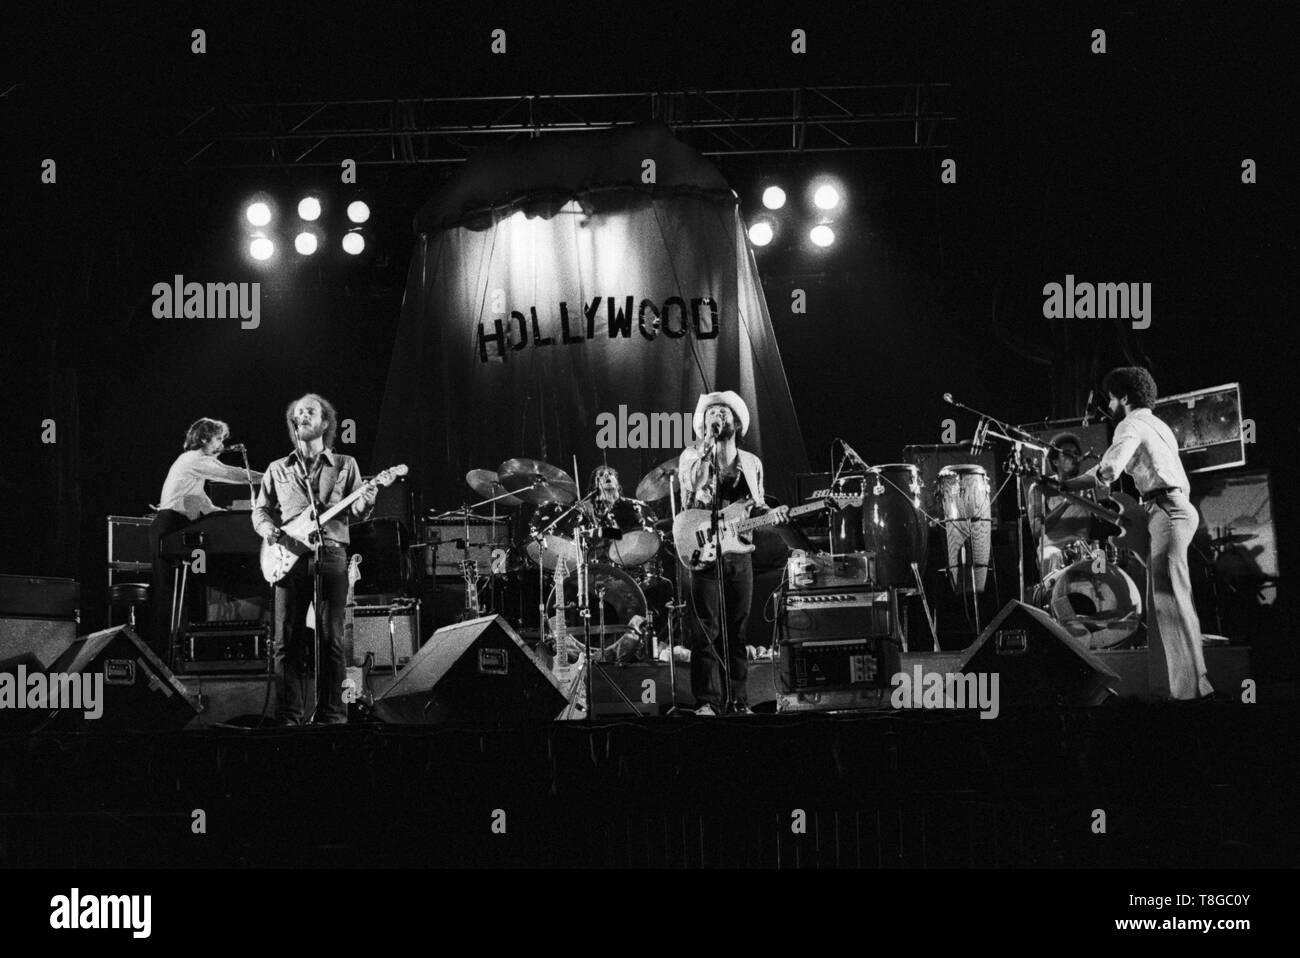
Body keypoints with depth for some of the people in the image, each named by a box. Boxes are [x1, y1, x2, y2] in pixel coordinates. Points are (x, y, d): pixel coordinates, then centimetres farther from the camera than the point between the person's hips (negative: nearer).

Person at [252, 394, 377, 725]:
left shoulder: (344, 465, 15)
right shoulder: (278, 469, 19)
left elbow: (356, 512, 9)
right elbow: (260, 510, 20)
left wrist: (365, 502, -14)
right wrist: (267, 528, -2)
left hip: (331, 553, -1)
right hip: (289, 557, 1)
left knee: (331, 640, -5)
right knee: (287, 641, -4)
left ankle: (332, 715, -1)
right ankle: (288, 717, 0)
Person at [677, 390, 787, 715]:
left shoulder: (751, 463, 15)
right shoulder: (692, 455, 3)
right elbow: (689, 483, -16)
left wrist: (772, 514, -2)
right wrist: (708, 444, -18)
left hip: (740, 553, 4)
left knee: (737, 631, 6)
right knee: (707, 630, -9)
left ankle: (737, 700, 11)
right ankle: (705, 702, -7)